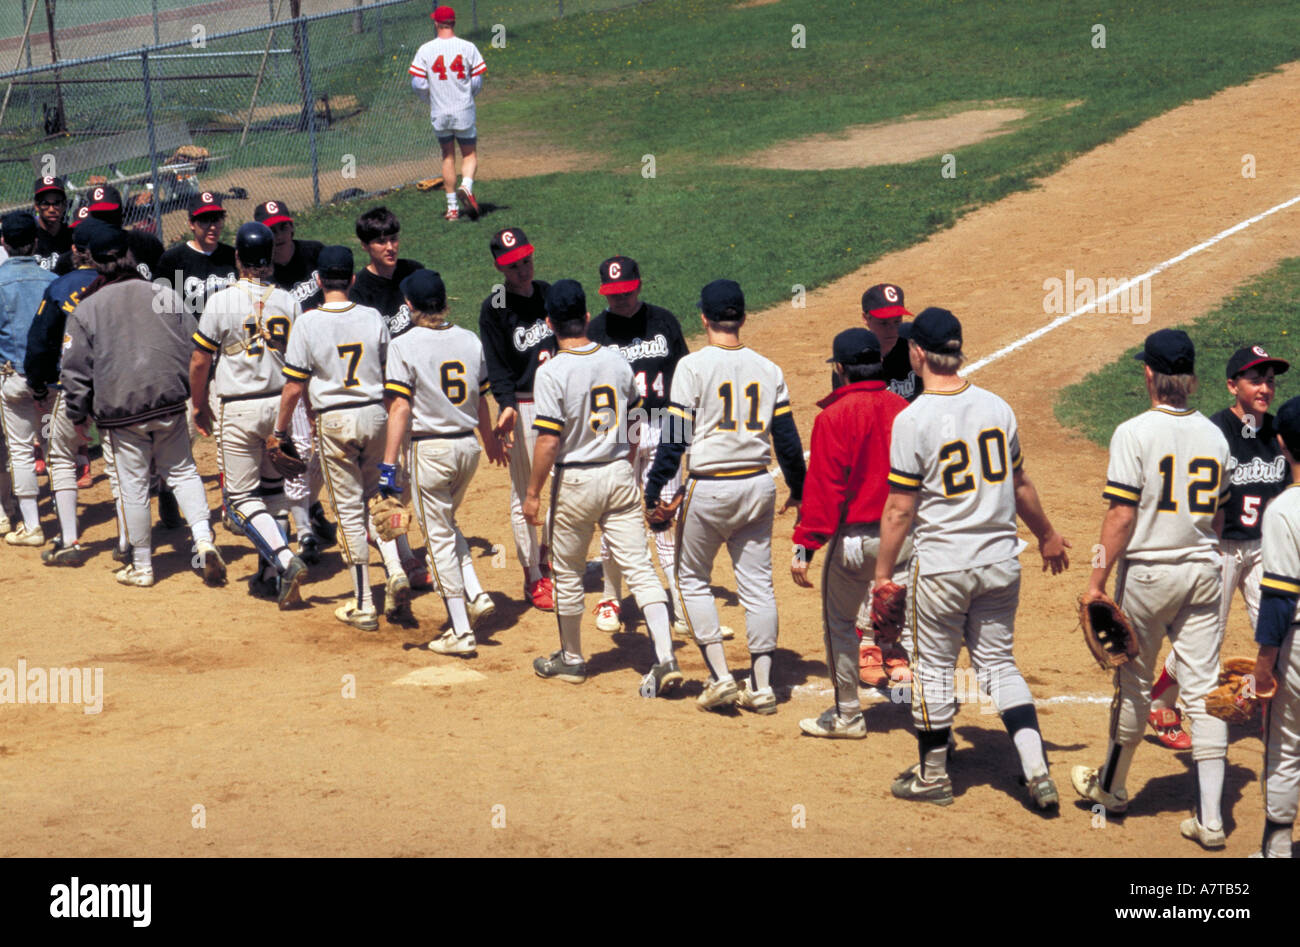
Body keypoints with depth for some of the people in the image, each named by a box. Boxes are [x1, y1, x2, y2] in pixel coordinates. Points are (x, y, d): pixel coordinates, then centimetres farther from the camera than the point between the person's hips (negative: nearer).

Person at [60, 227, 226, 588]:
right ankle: (203, 541, -5)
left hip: (119, 410, -2)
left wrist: (77, 416, 9)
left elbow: (75, 369, 0)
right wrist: (195, 400, 18)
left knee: (134, 484, 5)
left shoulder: (85, 309, -1)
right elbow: (190, 351, 8)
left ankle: (142, 567, 14)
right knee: (181, 471, 14)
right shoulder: (166, 297, 4)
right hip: (169, 403, 2)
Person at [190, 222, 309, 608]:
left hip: (239, 410, -4)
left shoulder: (221, 301, -10)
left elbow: (199, 362, -6)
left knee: (241, 496, 1)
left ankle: (286, 561, -17)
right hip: (280, 404, 4)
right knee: (273, 489, 17)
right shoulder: (288, 302, 0)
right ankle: (271, 575, 19)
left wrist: (199, 406, 9)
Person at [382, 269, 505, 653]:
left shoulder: (404, 345, -11)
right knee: (447, 525, 26)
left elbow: (401, 408, -17)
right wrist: (491, 442, 30)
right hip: (468, 445, 6)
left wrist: (388, 463, -17)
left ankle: (461, 632, 3)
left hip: (429, 448, -5)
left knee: (440, 538, 2)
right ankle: (476, 596, 12)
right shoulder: (470, 340, 4)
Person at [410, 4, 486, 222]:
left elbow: (418, 84, -7)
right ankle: (466, 186, -20)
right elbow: (477, 82, -4)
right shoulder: (468, 48, -6)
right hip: (464, 112, -1)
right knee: (469, 154, 10)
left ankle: (452, 207, 14)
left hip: (439, 112, 1)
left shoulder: (425, 50, -6)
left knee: (447, 156, 15)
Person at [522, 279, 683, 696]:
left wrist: (533, 493, -8)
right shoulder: (617, 361, 0)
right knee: (639, 567, 1)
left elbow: (548, 442, -18)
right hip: (620, 474, 4)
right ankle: (666, 658, -11)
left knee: (568, 573, 14)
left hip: (576, 481, -4)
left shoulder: (552, 372, -16)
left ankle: (572, 659, 28)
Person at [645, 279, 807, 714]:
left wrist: (654, 490, -5)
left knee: (693, 579, 11)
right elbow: (786, 437, 8)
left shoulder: (693, 366, -9)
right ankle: (761, 686, 9)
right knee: (757, 584, 8)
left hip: (708, 488, -4)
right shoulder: (767, 369, 4)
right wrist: (798, 491, 19)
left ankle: (720, 677, 2)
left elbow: (675, 436, -11)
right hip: (758, 487, 4)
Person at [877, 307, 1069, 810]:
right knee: (999, 664, 14)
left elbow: (900, 509, -12)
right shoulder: (997, 407, 2)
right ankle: (1037, 771, 4)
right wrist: (1047, 535, 28)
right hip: (1001, 561, 5)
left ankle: (934, 774, 22)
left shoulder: (913, 419, -14)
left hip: (942, 565, -5)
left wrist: (882, 573, -3)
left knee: (933, 667, 10)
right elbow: (1019, 485, 12)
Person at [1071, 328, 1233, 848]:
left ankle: (1112, 786, 32)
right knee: (1203, 690, 2)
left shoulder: (1135, 432, -13)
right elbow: (1217, 515, 13)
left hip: (1147, 571, -4)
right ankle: (1210, 819, -1)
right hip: (1203, 572, 4)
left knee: (1133, 684, 12)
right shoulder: (1214, 435, 4)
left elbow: (1122, 516, -16)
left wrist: (1098, 578, -10)